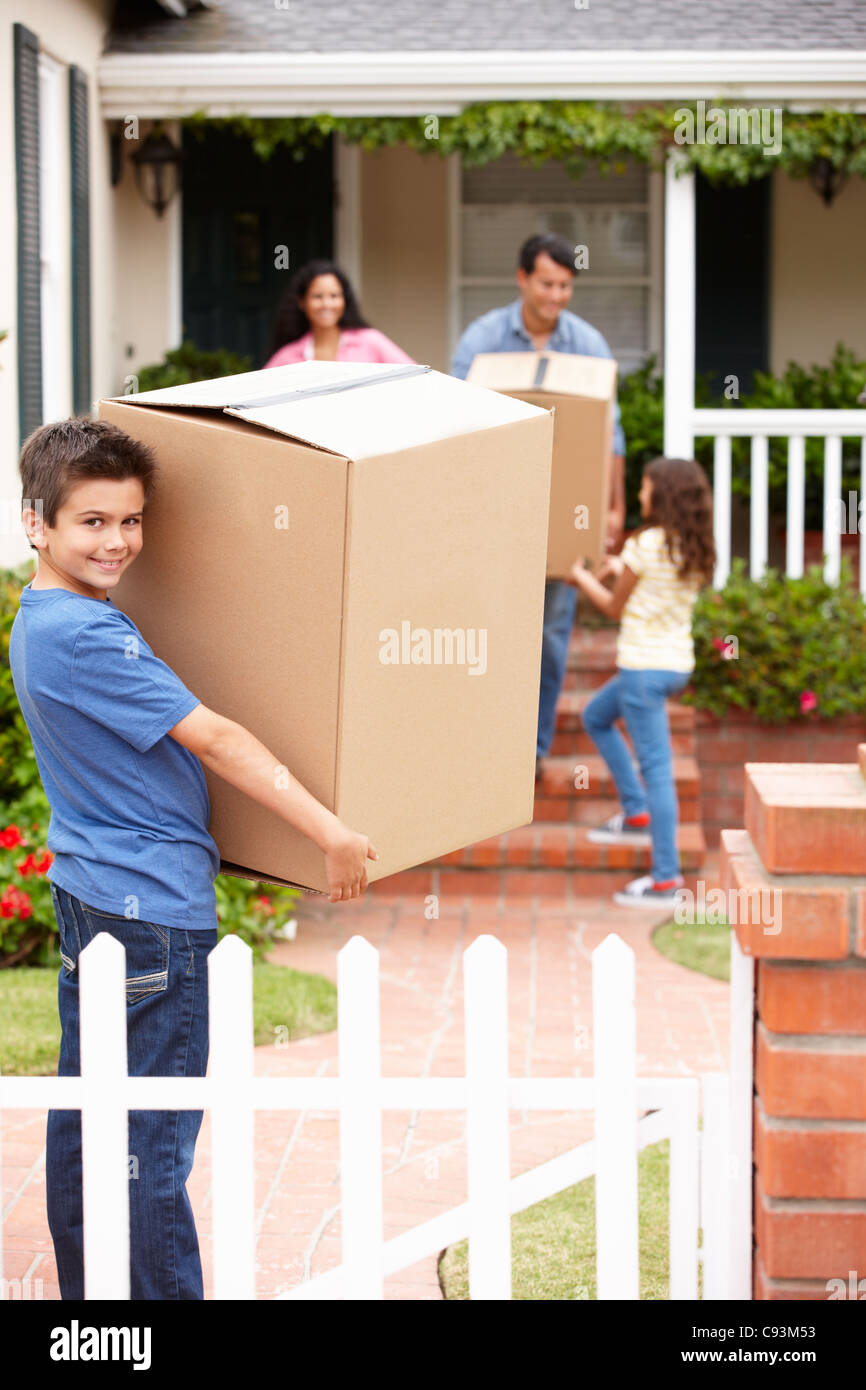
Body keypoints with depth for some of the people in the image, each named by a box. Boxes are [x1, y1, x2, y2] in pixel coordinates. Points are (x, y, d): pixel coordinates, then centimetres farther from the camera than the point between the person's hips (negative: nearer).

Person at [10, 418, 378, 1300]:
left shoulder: (39, 621, 11)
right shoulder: (86, 635, -21)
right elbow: (210, 739, -21)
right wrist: (331, 832, -18)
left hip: (85, 890, 10)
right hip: (149, 904, -10)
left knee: (83, 1118, 15)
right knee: (155, 1138, -2)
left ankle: (84, 1291, 25)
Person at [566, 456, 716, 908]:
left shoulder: (645, 545, -15)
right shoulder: (696, 550, 6)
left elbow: (615, 607, -4)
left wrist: (580, 576, 13)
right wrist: (621, 570, 27)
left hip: (645, 667, -9)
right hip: (677, 664, 9)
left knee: (655, 767, -6)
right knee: (596, 718, 27)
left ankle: (665, 878, -4)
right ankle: (636, 813, 26)